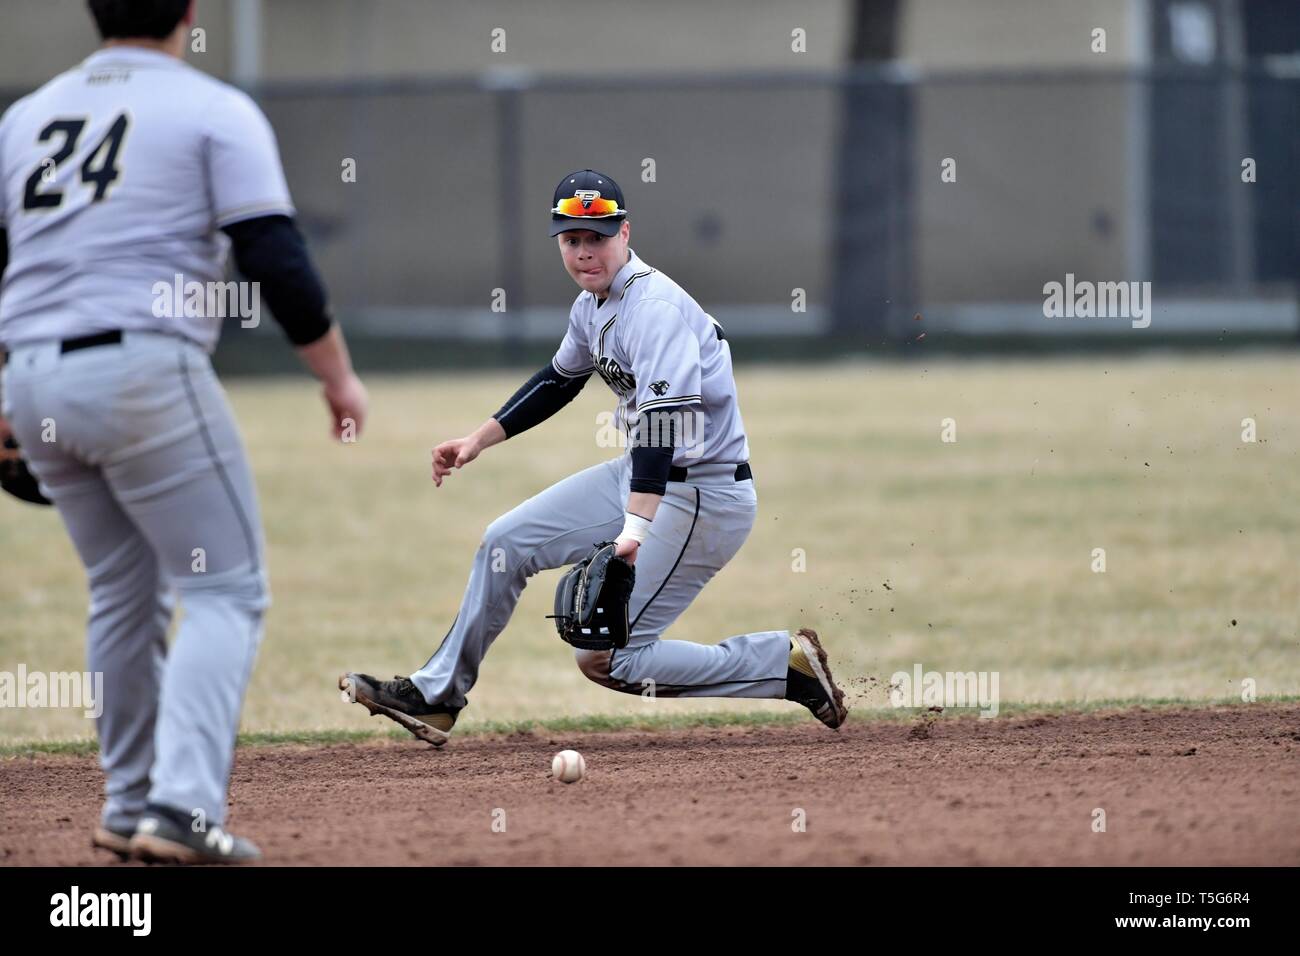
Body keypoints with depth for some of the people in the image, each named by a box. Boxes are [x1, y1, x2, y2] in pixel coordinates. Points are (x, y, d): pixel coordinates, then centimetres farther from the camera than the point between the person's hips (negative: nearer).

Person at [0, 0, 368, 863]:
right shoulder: (215, 112, -1)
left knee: (126, 592, 21)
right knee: (227, 590, -1)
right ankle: (184, 804, -16)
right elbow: (276, 262, -8)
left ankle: (131, 806, 24)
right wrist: (339, 373, 3)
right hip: (143, 369, -6)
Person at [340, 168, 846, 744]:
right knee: (507, 543, 10)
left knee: (605, 658, -11)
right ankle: (436, 697, 22)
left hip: (703, 497, -9)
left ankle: (788, 661, -4)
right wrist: (478, 441, 24)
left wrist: (635, 530, -44)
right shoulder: (593, 305, 7)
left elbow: (663, 419, -35)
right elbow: (559, 380, 26)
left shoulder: (654, 306, -23)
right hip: (642, 476, 9)